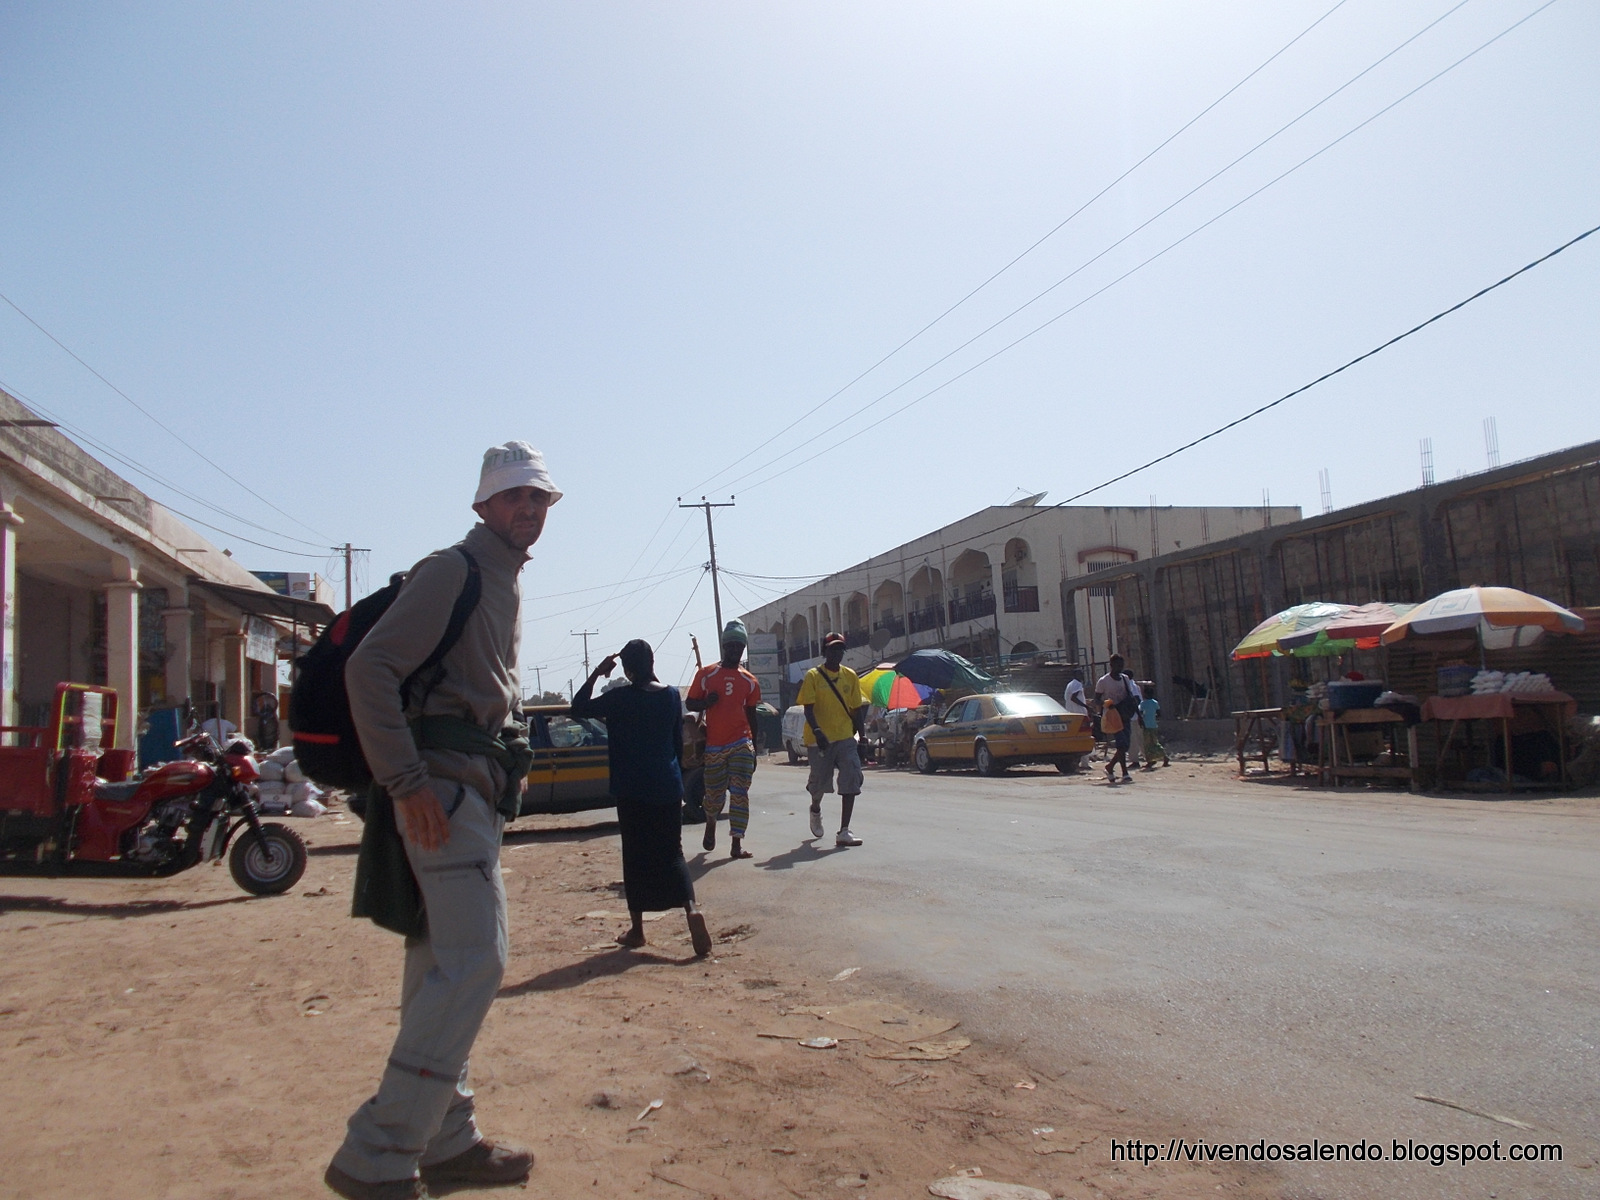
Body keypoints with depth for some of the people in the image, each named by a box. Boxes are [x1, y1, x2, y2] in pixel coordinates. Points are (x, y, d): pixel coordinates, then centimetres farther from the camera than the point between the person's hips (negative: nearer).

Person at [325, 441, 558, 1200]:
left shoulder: (504, 584, 21)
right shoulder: (454, 570, -9)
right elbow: (369, 668, -19)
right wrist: (407, 783, -23)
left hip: (471, 787, 10)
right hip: (444, 783, -10)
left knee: (444, 966, 13)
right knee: (474, 962, -13)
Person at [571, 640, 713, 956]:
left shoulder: (620, 698, -10)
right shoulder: (672, 695, 4)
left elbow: (579, 708, 0)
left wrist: (596, 674, 1)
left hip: (633, 791, -3)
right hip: (669, 788, 4)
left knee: (636, 857, 7)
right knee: (672, 853, 8)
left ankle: (637, 930, 14)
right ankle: (691, 908, -15)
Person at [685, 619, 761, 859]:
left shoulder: (749, 681, 8)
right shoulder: (706, 674, 3)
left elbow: (751, 715, 14)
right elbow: (690, 703, 6)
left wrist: (754, 749, 13)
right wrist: (706, 702, -17)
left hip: (742, 744, 1)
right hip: (714, 745, -1)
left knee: (740, 794, -6)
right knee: (714, 794, 8)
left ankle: (737, 843, -4)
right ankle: (711, 824, 40)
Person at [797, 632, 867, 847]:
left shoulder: (850, 676, 8)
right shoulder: (813, 676, -4)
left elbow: (856, 708, 12)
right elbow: (808, 709, -9)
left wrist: (862, 737, 9)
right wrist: (817, 732, -25)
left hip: (846, 738, 3)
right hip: (820, 740, -3)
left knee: (851, 782, -10)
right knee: (820, 782, 8)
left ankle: (844, 832, -8)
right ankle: (815, 810, 43)